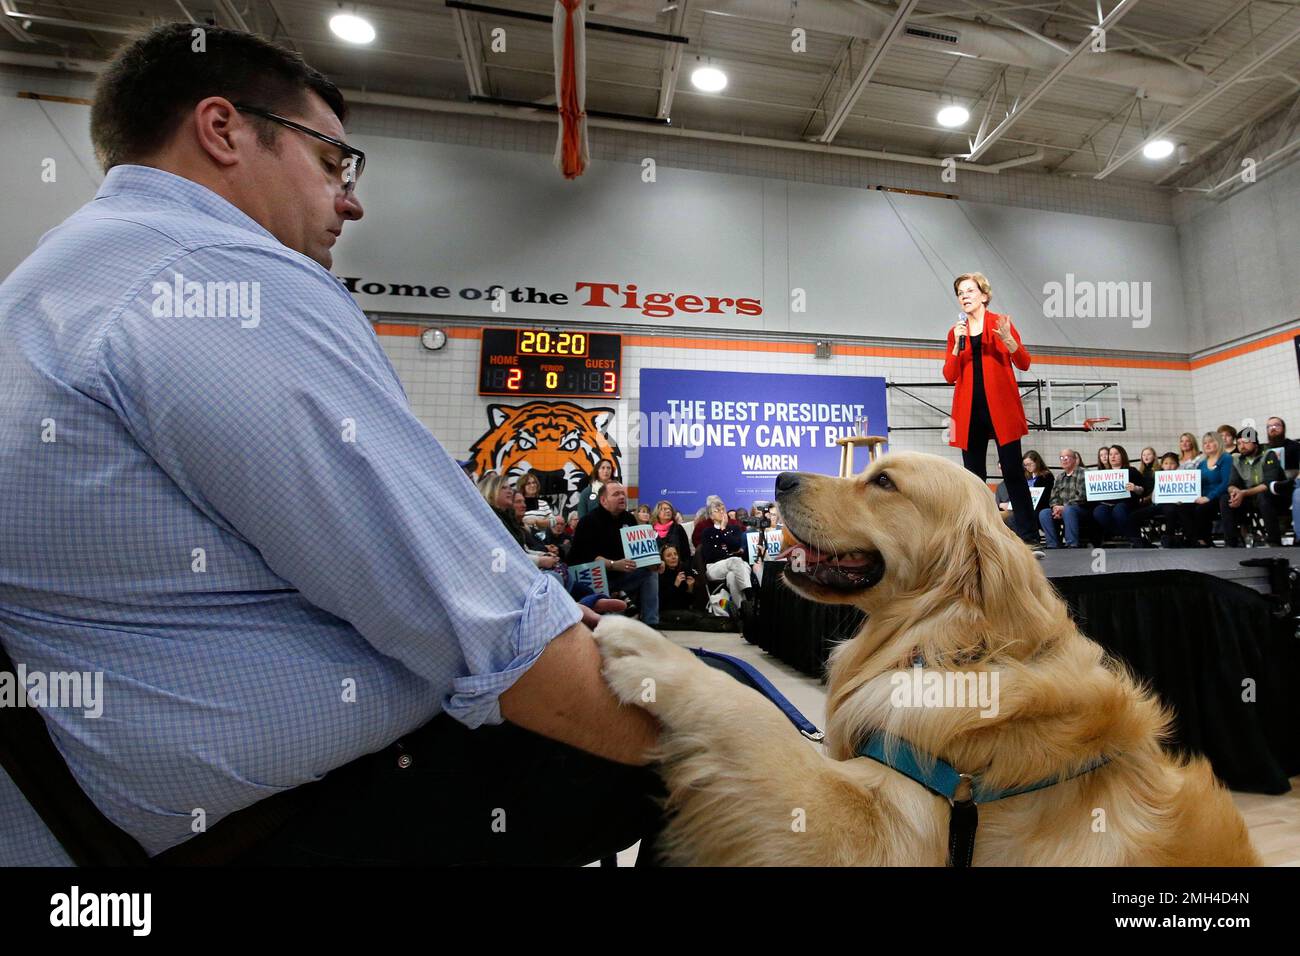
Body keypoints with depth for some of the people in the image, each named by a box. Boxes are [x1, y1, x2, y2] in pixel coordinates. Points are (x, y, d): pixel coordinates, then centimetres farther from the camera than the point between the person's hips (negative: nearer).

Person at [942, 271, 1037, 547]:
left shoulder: (1001, 323, 5)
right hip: (969, 411, 3)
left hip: (1001, 408, -2)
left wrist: (1008, 340, -18)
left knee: (1013, 471, -5)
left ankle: (1028, 535, 0)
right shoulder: (955, 332, 12)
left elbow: (1024, 364, -1)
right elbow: (949, 376, 4)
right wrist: (957, 345, -9)